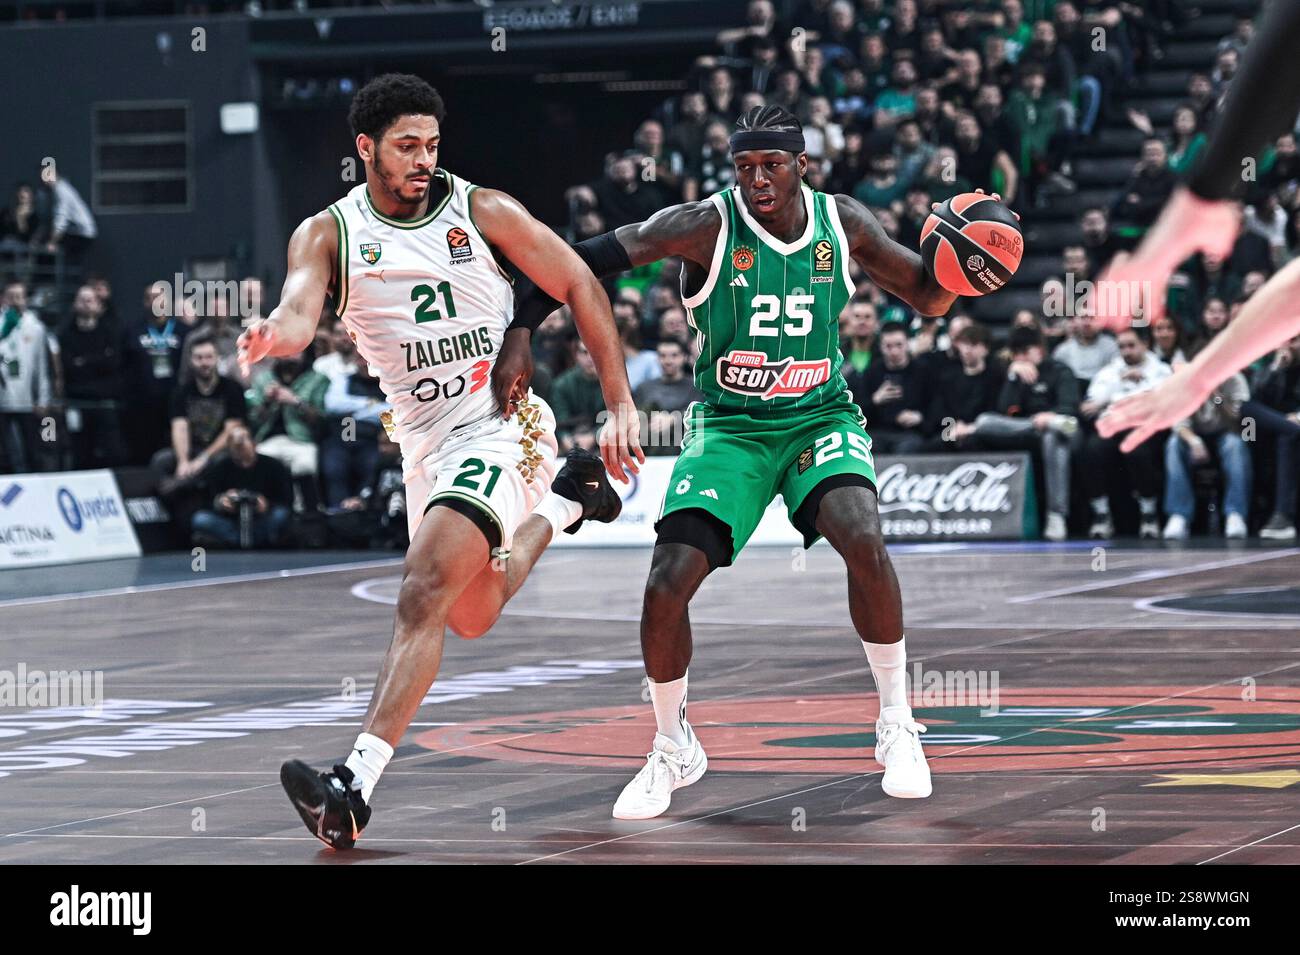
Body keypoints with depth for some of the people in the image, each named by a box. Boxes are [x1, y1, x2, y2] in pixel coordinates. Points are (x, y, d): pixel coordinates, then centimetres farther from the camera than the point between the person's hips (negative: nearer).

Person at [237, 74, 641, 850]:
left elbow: (580, 288, 0)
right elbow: (300, 313, -19)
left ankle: (357, 785, -31)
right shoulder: (330, 233, -1)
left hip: (500, 428, -5)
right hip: (426, 444, 6)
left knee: (425, 596, -23)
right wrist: (272, 336, -45)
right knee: (473, 615, 22)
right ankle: (564, 503, 49)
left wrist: (622, 406, -5)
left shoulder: (481, 211, -6)